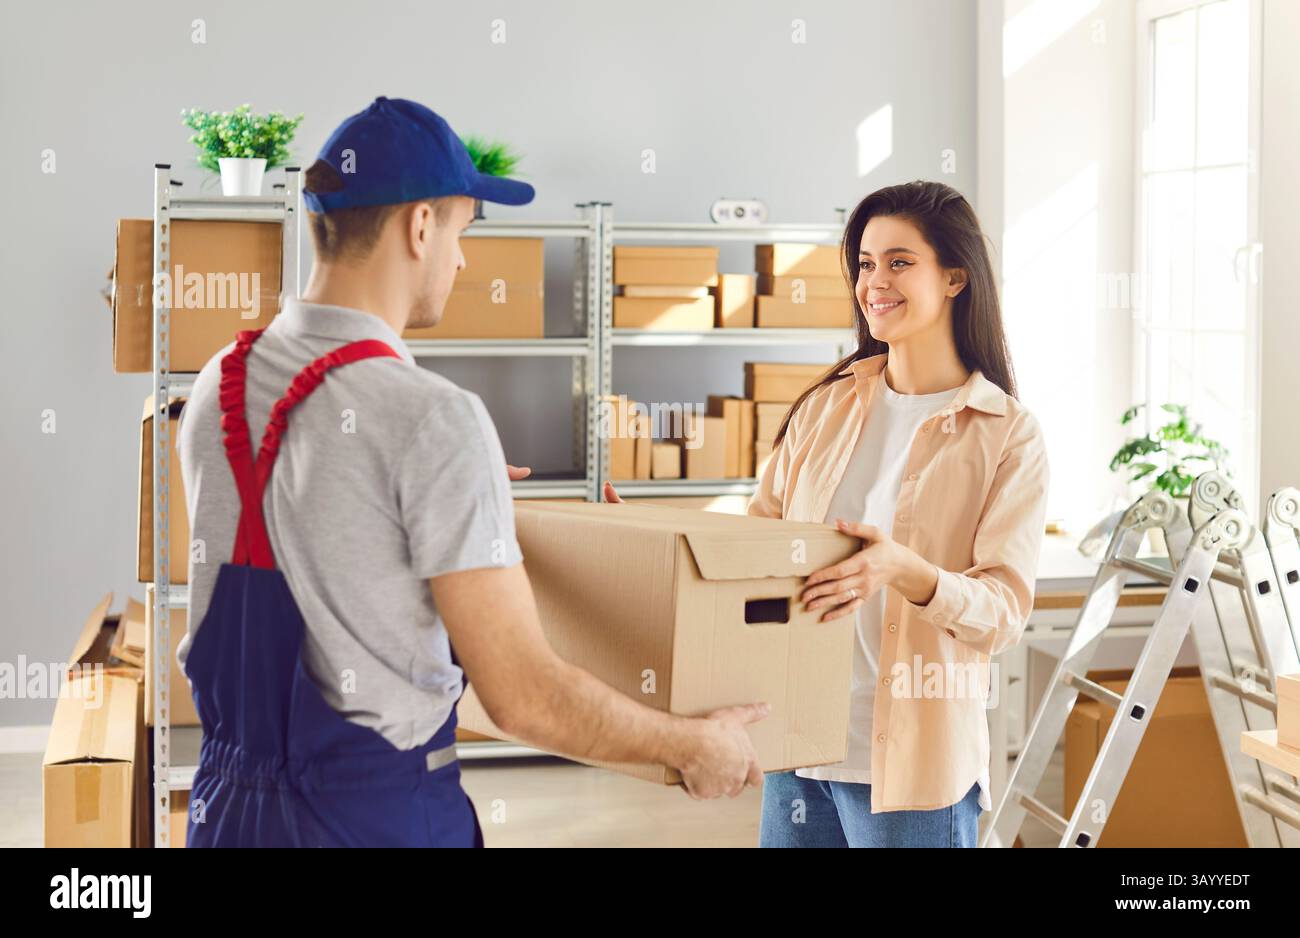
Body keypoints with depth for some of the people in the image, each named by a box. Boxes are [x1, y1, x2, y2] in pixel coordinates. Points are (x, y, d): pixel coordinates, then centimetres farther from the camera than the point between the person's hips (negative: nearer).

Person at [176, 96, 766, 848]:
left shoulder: (216, 387, 2)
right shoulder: (433, 420, -20)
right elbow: (524, 696, -20)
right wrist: (696, 745, -6)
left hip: (229, 802, 7)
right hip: (378, 813, -7)